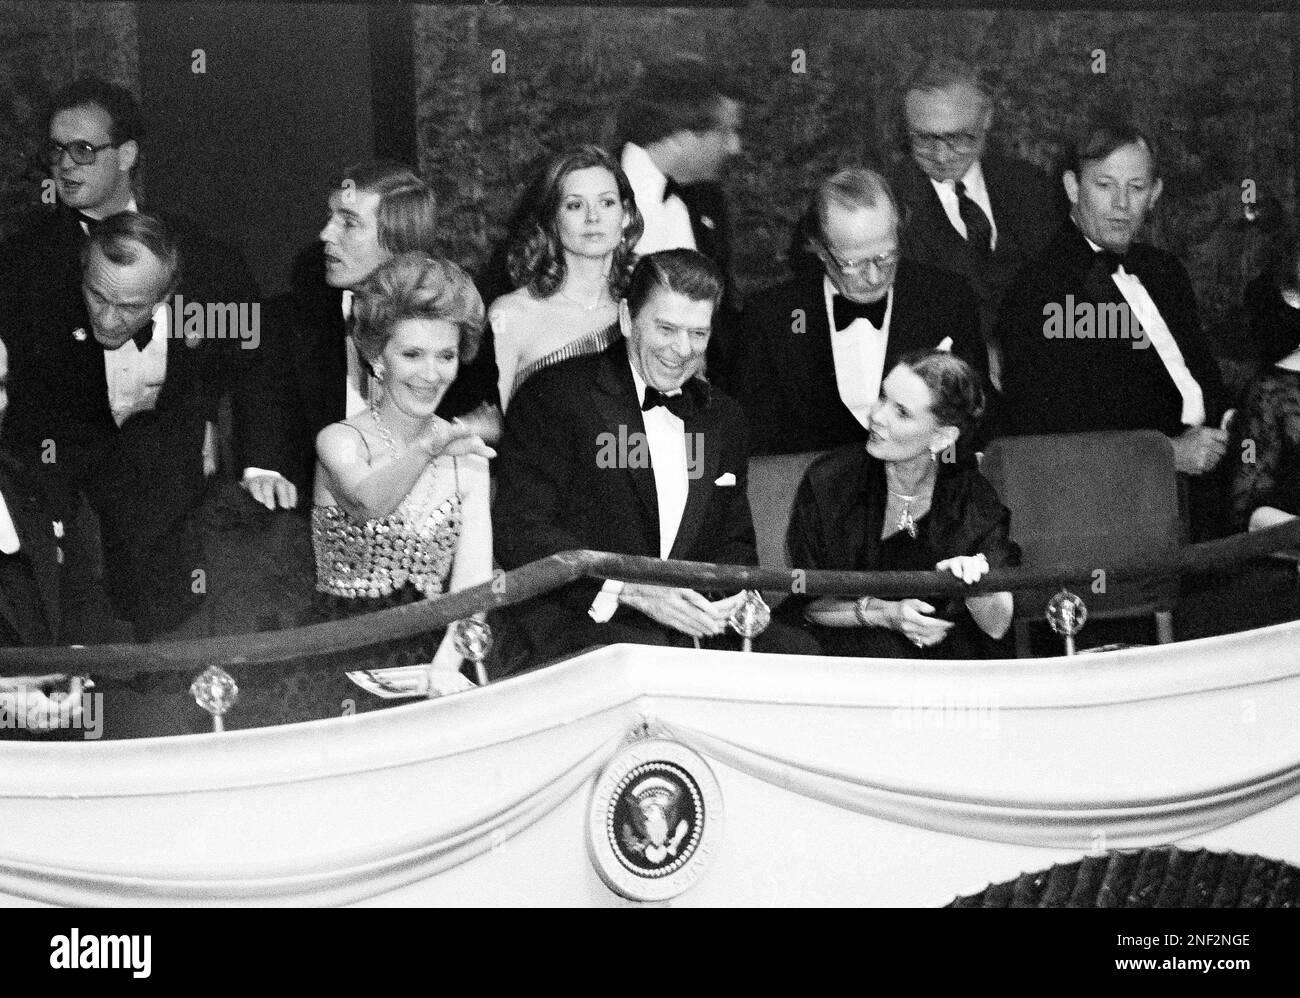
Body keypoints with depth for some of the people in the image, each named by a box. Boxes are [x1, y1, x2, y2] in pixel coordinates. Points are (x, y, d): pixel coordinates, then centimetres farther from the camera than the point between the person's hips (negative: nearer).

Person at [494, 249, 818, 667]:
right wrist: (631, 591, -23)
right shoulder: (553, 397, -3)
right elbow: (520, 534, -11)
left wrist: (737, 594, -5)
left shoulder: (722, 418, 18)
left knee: (792, 649, -18)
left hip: (695, 630, 6)